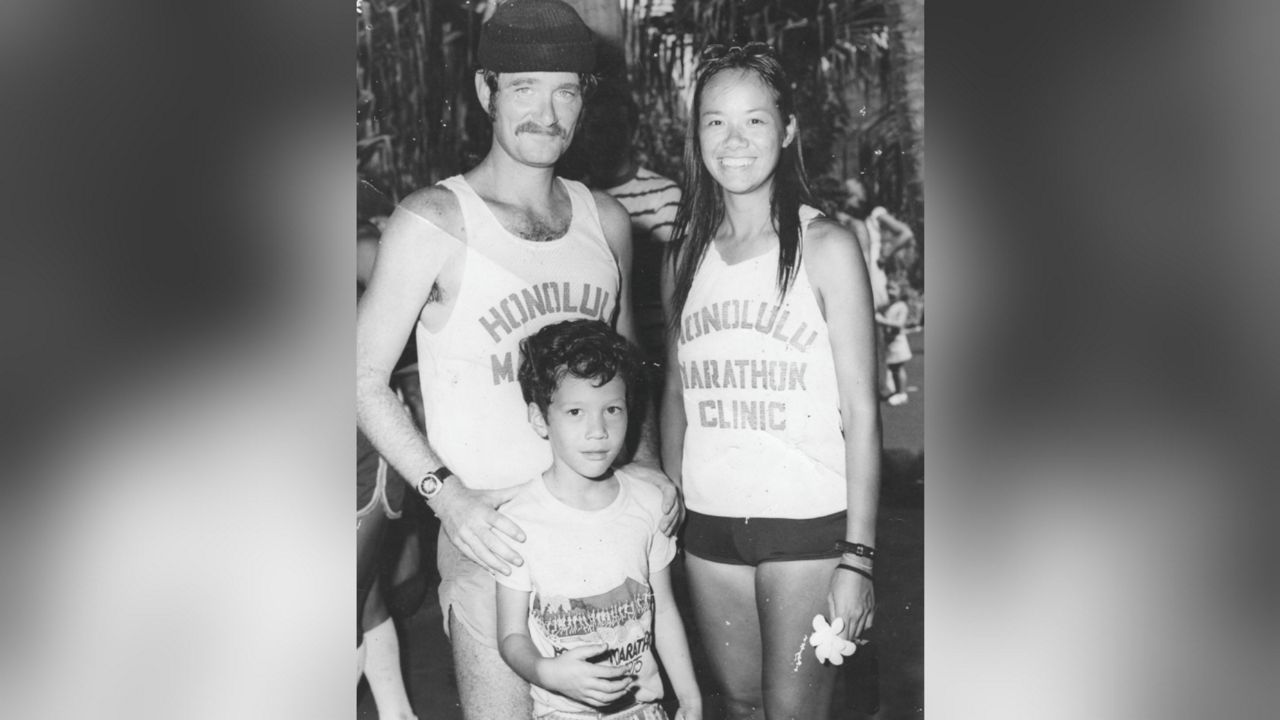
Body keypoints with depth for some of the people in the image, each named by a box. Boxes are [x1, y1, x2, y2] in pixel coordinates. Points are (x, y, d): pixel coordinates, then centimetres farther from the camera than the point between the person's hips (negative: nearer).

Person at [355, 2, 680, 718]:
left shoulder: (607, 219, 8)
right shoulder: (434, 222, -8)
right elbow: (366, 380, -6)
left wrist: (648, 462, 3)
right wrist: (446, 494, -18)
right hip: (490, 528, -5)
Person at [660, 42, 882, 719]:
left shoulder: (825, 245, -6)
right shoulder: (685, 254, 7)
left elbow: (860, 410, -8)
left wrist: (857, 557, -11)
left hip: (807, 521, -4)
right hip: (708, 523, 4)